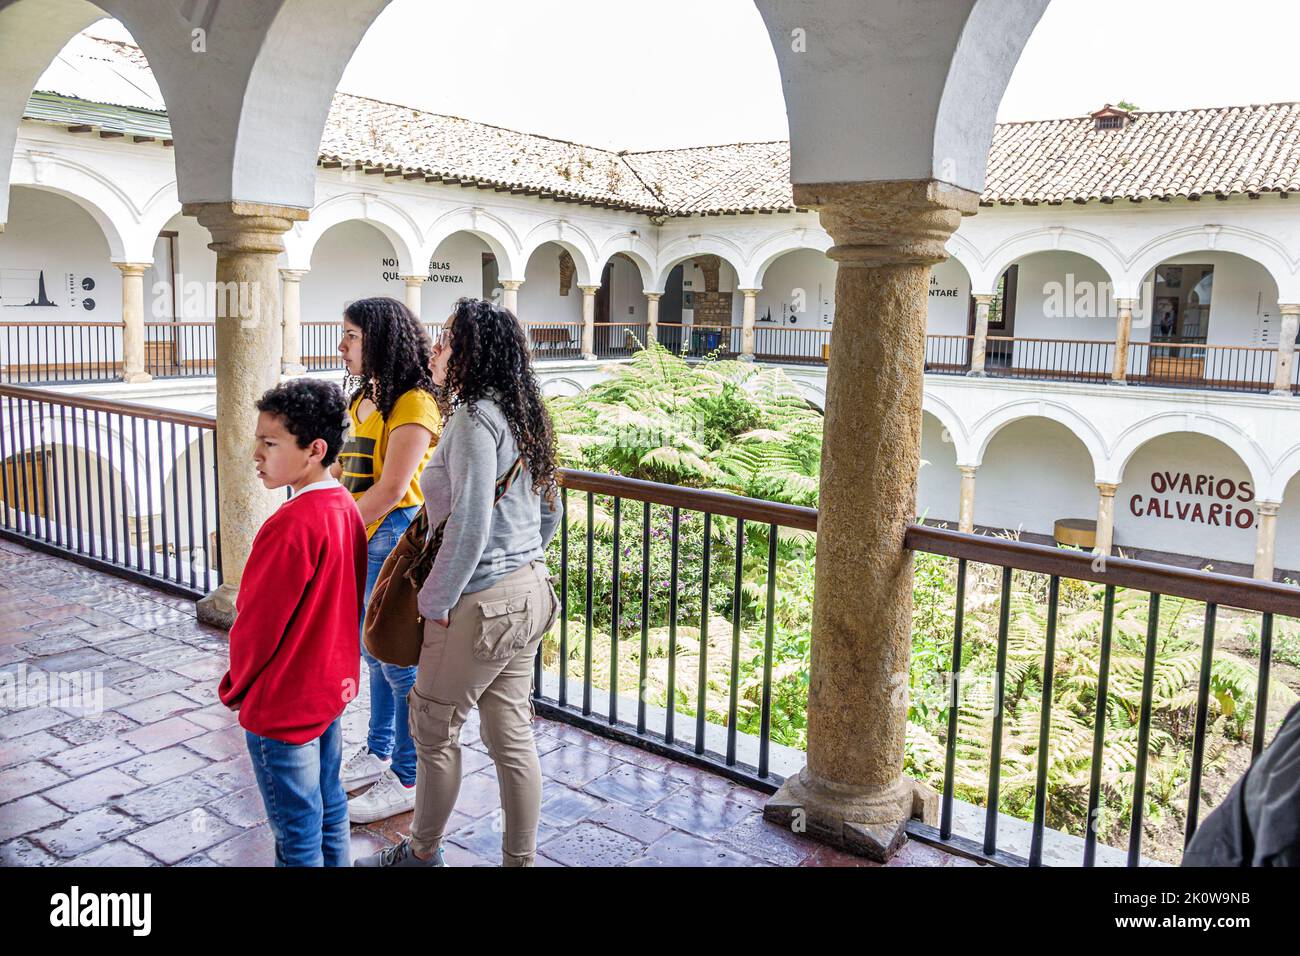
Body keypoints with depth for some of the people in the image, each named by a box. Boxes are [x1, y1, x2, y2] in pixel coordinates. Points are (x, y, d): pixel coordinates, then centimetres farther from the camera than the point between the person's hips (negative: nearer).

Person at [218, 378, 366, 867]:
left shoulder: (291, 526, -27)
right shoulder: (346, 507, 0)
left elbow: (257, 622, -19)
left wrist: (237, 687, -2)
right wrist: (336, 666, 16)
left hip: (282, 704, -9)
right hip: (334, 683, 9)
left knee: (297, 836, 7)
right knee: (329, 805, 22)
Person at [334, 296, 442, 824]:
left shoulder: (413, 404, -15)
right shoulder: (365, 398, 14)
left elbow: (391, 489, -19)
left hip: (395, 538, -9)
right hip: (361, 540, 9)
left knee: (399, 661, -1)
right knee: (372, 651, 19)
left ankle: (407, 778, 12)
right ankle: (378, 751, 36)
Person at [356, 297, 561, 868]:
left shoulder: (474, 420, -18)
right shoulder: (522, 415, 8)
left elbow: (468, 526, -24)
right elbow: (549, 514, 15)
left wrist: (436, 601, -13)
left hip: (481, 603, -8)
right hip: (528, 593, 9)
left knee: (434, 729, 12)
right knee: (512, 735, 15)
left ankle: (422, 853, 31)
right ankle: (520, 861, 26)